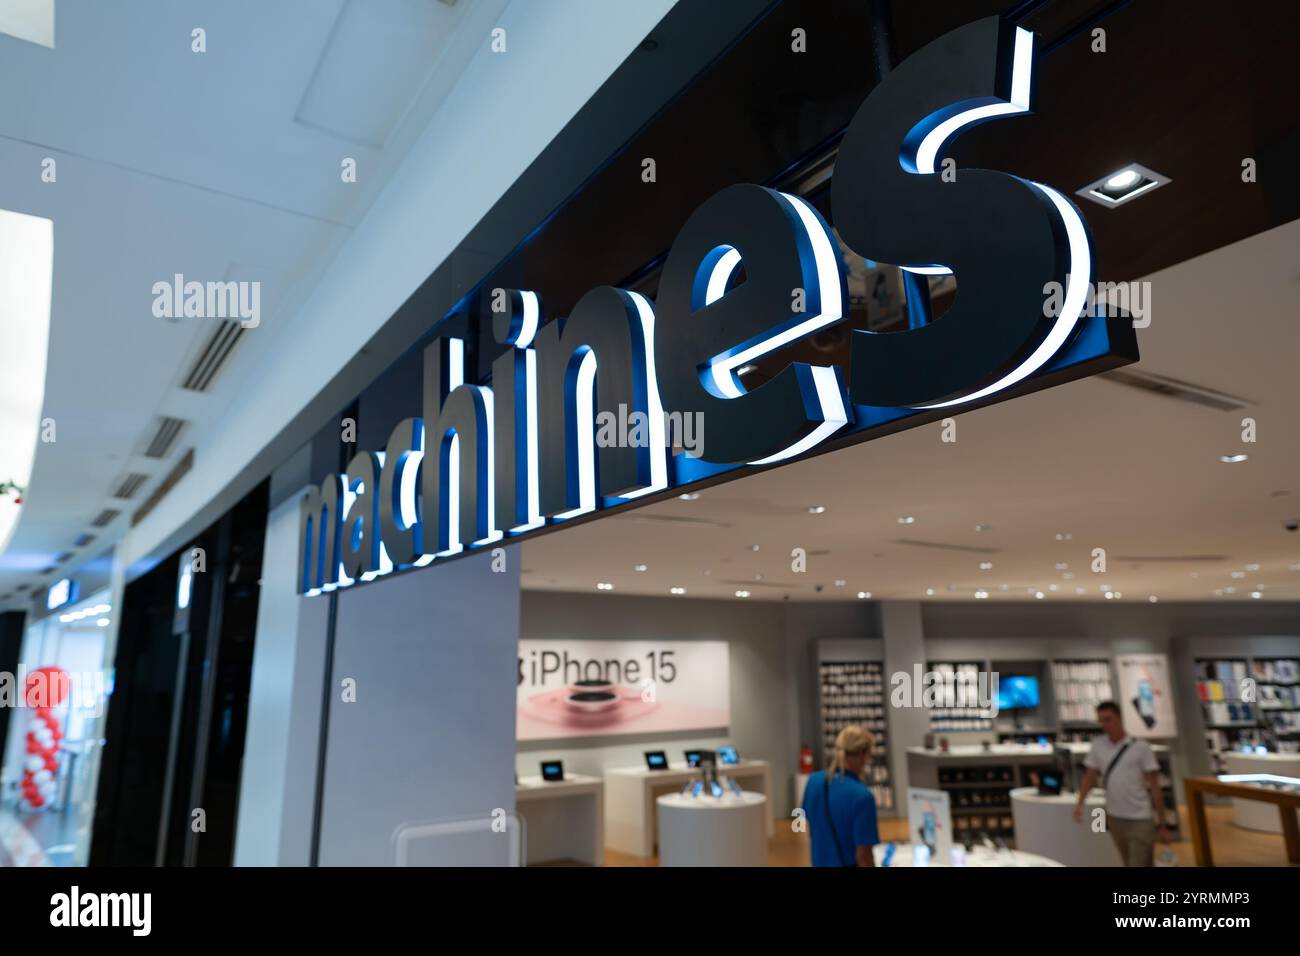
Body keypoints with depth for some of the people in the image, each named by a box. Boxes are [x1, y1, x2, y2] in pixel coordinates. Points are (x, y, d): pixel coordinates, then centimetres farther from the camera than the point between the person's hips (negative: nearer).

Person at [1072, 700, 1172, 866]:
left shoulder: (1141, 747, -8)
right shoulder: (1098, 744, 4)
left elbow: (1155, 787, -5)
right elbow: (1090, 776, 10)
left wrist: (1162, 824, -5)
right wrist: (1080, 803, -5)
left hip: (1140, 820, -4)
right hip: (1114, 818, 4)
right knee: (1130, 864, 16)